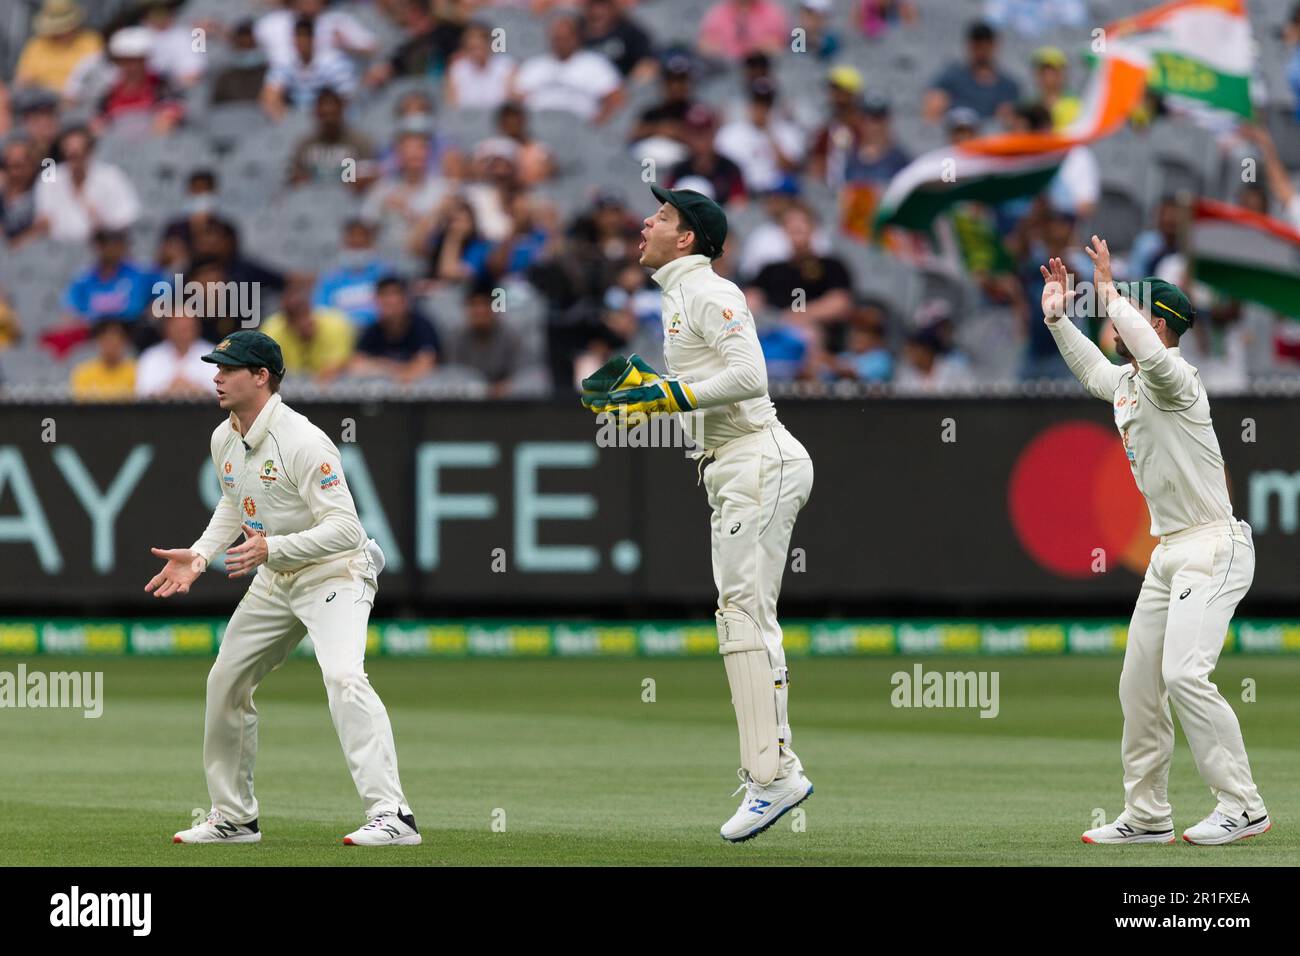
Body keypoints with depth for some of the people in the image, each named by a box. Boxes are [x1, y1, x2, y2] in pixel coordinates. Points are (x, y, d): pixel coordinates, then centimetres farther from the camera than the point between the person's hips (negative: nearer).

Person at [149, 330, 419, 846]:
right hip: (274, 581, 9)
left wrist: (272, 548, -39)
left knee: (343, 676, -30)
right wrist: (199, 555, 7)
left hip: (335, 575, -9)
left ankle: (392, 815, -35)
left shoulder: (304, 443, -25)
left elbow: (345, 529, -29)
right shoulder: (225, 440, 3)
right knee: (225, 682, 14)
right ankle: (233, 817, 29)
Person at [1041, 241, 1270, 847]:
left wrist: (1109, 291, -27)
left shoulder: (1174, 380, -14)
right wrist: (1057, 316, 28)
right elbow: (1091, 369, 38)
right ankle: (1147, 816, 14)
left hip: (1213, 549, -10)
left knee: (1184, 673, -21)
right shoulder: (1125, 383, 14)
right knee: (1138, 684, 8)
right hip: (1168, 554, 10)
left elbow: (1152, 356, -39)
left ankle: (1242, 807, -18)